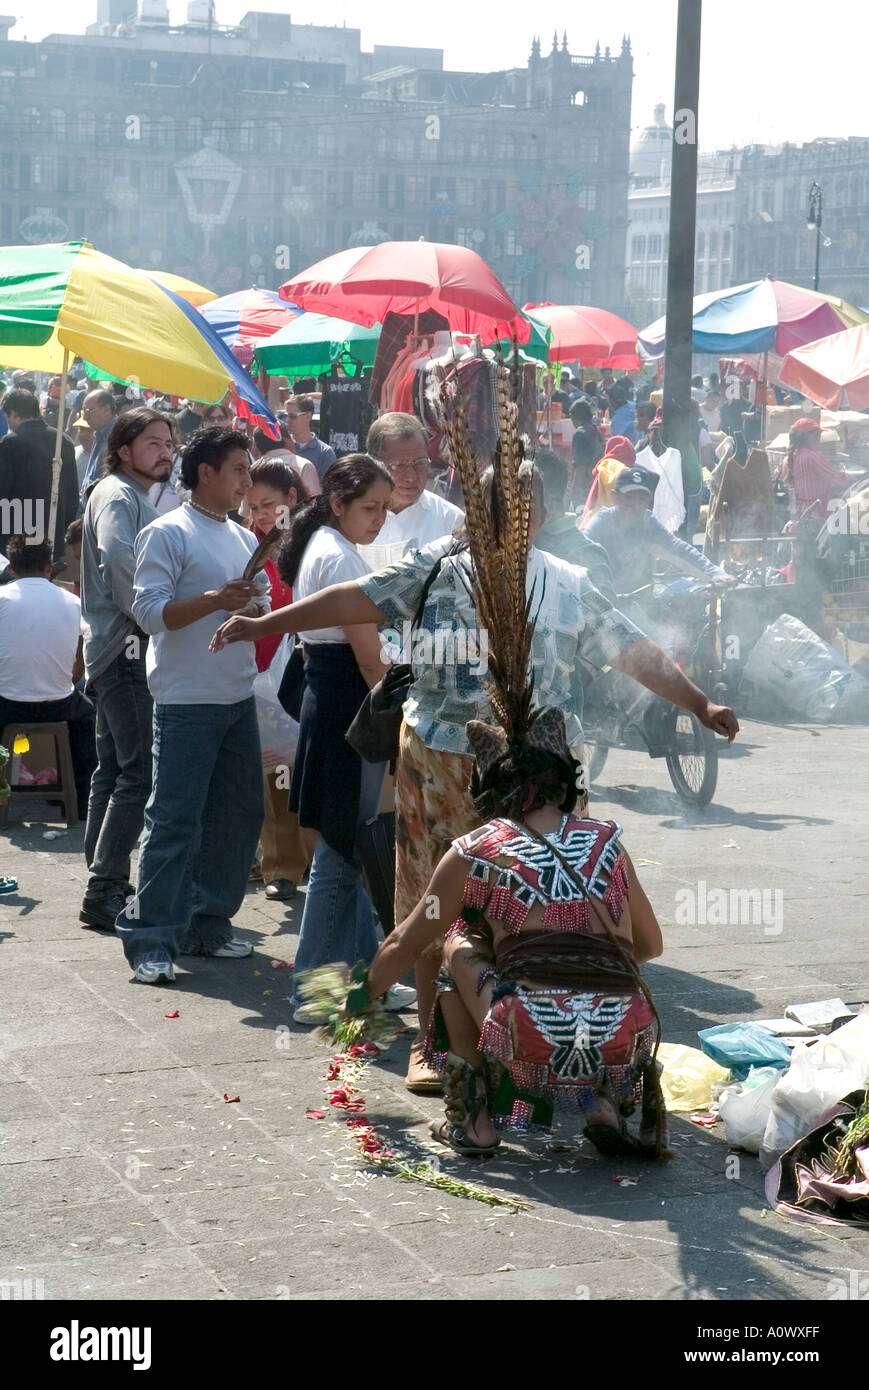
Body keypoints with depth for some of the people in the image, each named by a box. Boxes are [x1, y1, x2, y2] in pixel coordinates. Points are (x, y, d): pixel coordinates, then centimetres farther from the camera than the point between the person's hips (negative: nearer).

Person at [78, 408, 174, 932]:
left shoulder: (137, 498, 22)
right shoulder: (117, 496, -11)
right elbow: (117, 556, -29)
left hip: (118, 651, 11)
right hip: (126, 649, -11)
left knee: (114, 768, 14)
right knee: (140, 772, -14)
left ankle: (104, 885, 20)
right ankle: (106, 890, -15)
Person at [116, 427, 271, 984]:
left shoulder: (245, 539, 15)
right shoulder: (167, 534, -7)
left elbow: (263, 606, 21)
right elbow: (150, 612, -14)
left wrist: (255, 609, -1)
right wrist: (215, 599, -24)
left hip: (239, 697, 8)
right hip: (186, 703, -8)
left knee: (240, 812, 11)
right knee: (175, 820, -8)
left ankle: (209, 923, 23)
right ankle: (151, 939, -3)